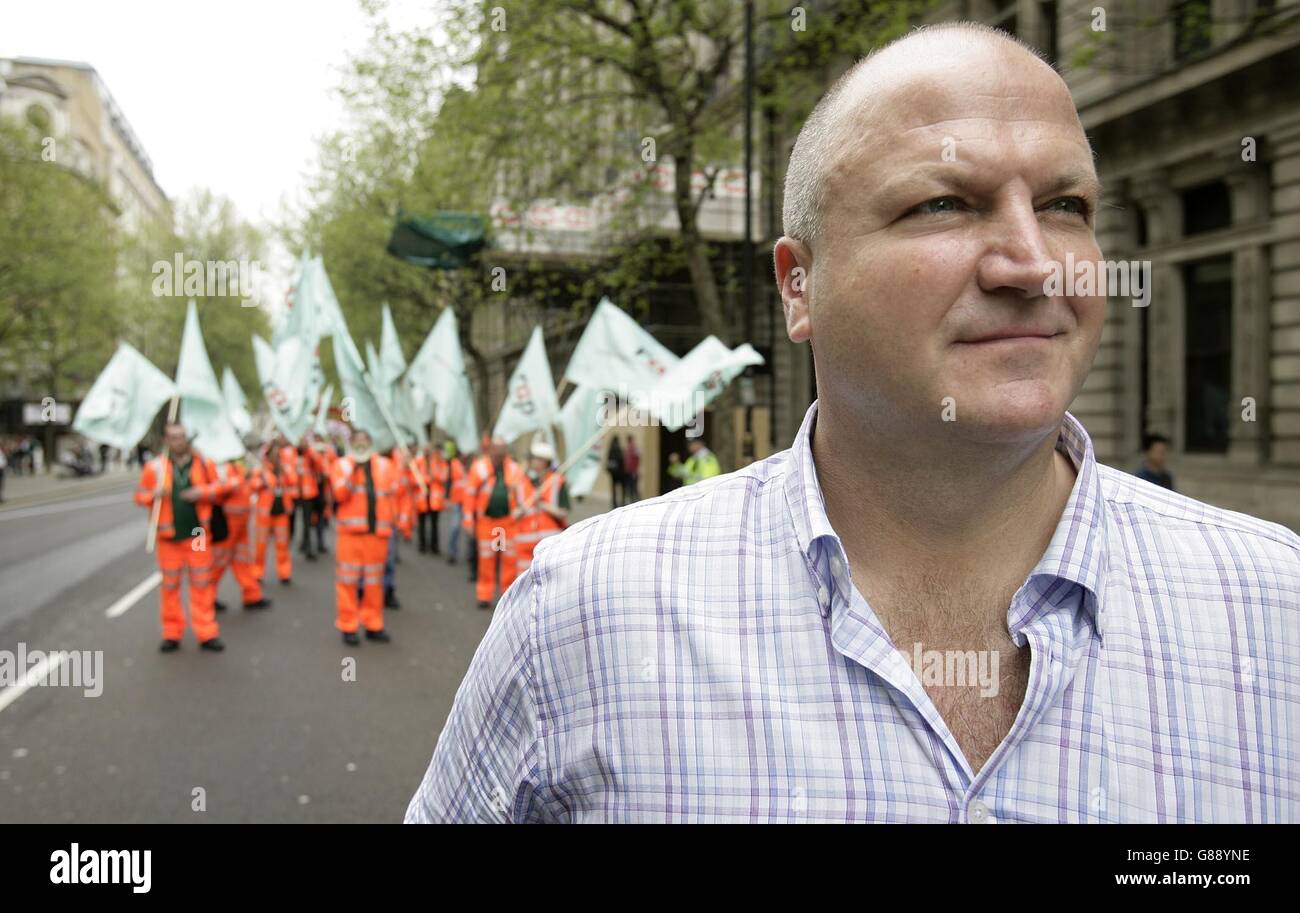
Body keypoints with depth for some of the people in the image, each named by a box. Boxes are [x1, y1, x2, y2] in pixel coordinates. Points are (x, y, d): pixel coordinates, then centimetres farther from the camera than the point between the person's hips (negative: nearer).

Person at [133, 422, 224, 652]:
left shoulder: (203, 463, -1)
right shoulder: (155, 467, -2)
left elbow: (218, 486, 7)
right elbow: (140, 495, 4)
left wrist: (202, 492, -12)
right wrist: (153, 495, -18)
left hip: (197, 534, 0)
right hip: (169, 536, 0)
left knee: (202, 585, 4)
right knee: (170, 586, 7)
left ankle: (207, 633, 10)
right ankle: (172, 634, 19)